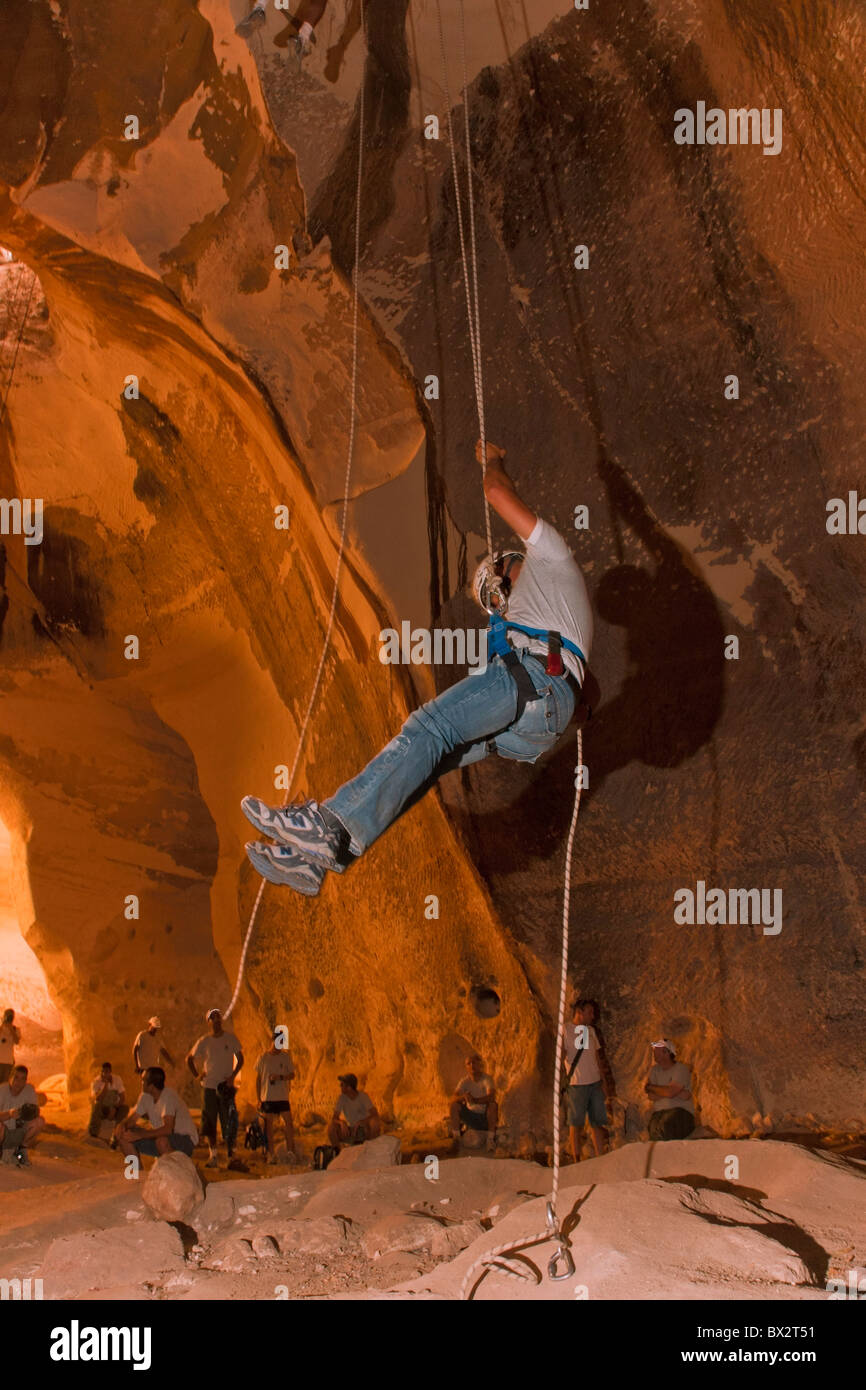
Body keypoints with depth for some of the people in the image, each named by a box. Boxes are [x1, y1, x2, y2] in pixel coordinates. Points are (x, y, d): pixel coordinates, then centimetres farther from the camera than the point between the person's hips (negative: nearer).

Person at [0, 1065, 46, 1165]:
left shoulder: (29, 1090, -5)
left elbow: (36, 1111, -10)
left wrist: (32, 1112, -34)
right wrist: (9, 1114, -43)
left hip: (19, 1134, 3)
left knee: (40, 1121, -22)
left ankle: (21, 1150, 0)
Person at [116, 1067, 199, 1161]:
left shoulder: (168, 1096, -25)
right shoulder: (145, 1096, -1)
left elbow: (167, 1129, -35)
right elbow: (133, 1119, 8)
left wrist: (139, 1135, -35)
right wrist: (122, 1125, -16)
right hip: (159, 1136, 8)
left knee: (162, 1142, -41)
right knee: (123, 1136, -4)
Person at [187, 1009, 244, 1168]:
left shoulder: (230, 1038, 1)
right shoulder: (204, 1041, 3)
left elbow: (240, 1059, 6)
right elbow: (189, 1058, 15)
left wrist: (233, 1076, -7)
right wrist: (196, 1075, 4)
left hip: (226, 1086, -1)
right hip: (209, 1086, 1)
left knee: (229, 1122, -5)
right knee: (209, 1122, 2)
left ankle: (230, 1155, 1)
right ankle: (213, 1156, 9)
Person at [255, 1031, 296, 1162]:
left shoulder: (286, 1056, 3)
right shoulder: (263, 1057, 2)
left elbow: (292, 1074, 6)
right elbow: (258, 1079, 7)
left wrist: (280, 1077, -15)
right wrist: (258, 1099, 4)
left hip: (283, 1097, 0)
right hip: (267, 1097, 0)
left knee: (288, 1122, -6)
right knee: (269, 1125, 4)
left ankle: (290, 1152, 3)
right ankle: (271, 1154, 11)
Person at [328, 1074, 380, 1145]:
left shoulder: (363, 1096, -17)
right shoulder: (342, 1097, -8)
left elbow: (375, 1115, -25)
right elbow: (334, 1119, -7)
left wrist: (359, 1123, -36)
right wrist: (342, 1122, -30)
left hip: (365, 1131, -2)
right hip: (350, 1132, 2)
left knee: (375, 1123, -35)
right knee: (331, 1127, -23)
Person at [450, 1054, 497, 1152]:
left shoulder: (487, 1079, -13)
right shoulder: (465, 1082, -3)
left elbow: (492, 1096, -31)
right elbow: (454, 1098, -15)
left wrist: (475, 1100, -46)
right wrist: (463, 1097, -39)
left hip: (486, 1117, -3)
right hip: (471, 1117, 3)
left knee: (493, 1104, -32)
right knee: (454, 1104, -18)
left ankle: (491, 1138, -25)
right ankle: (456, 1135, -13)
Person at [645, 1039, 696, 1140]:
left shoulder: (681, 1069, -2)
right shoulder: (654, 1069, 15)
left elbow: (669, 1092, -16)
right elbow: (651, 1096, 1)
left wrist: (650, 1087, 1)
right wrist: (678, 1094, -10)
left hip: (681, 1110, -4)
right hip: (659, 1112, 4)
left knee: (665, 1125, -37)